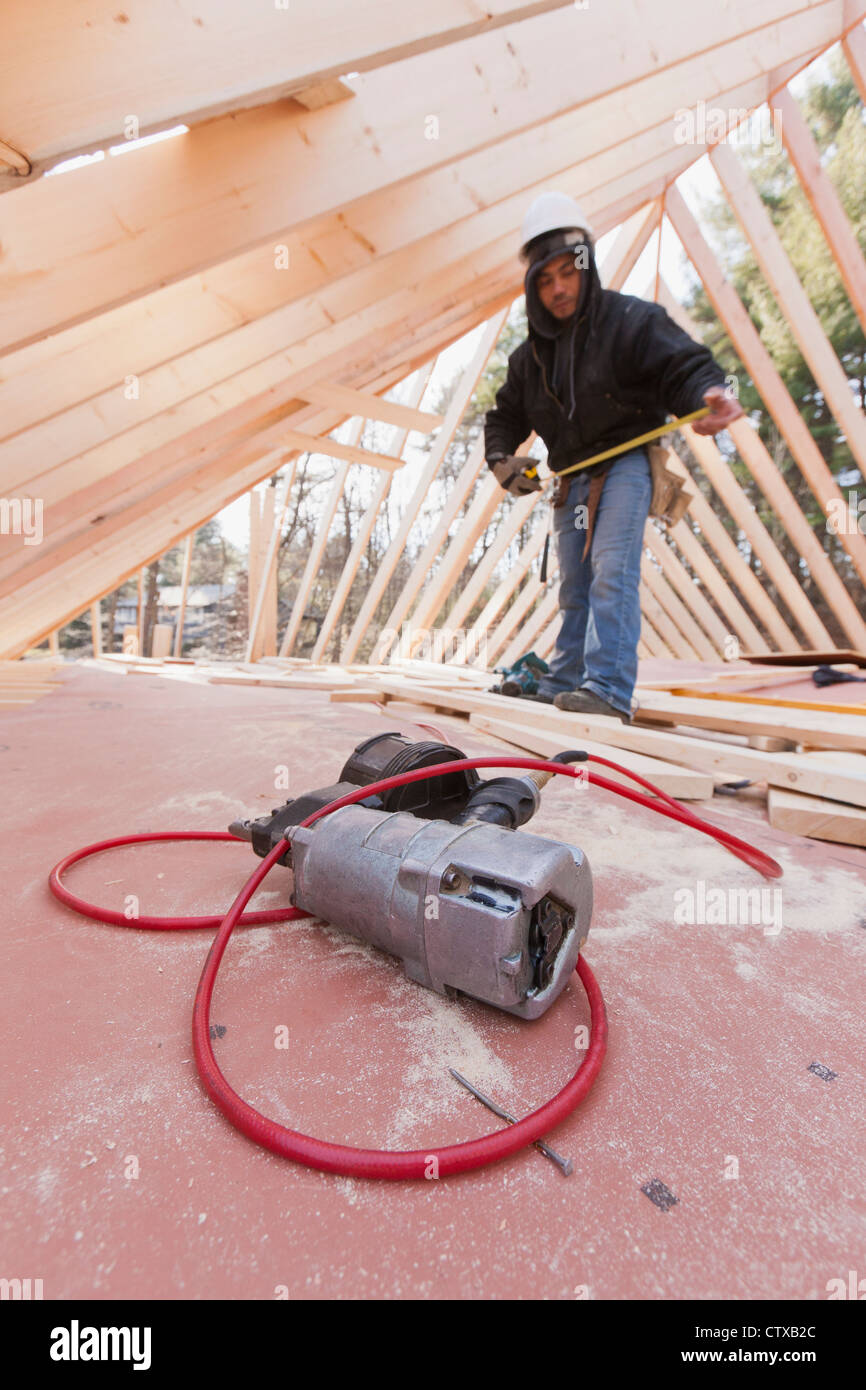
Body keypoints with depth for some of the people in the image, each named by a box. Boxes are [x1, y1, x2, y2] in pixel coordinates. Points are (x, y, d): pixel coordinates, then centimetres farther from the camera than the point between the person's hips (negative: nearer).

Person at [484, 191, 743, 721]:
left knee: (612, 572, -23)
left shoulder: (631, 319, -4)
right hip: (572, 478, 6)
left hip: (626, 463, -5)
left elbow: (685, 363, -13)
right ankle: (561, 688, 18)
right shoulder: (532, 354, 13)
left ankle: (610, 692, -25)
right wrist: (502, 458, 1)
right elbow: (506, 413, 21)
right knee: (574, 589, 9)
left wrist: (707, 396, -36)